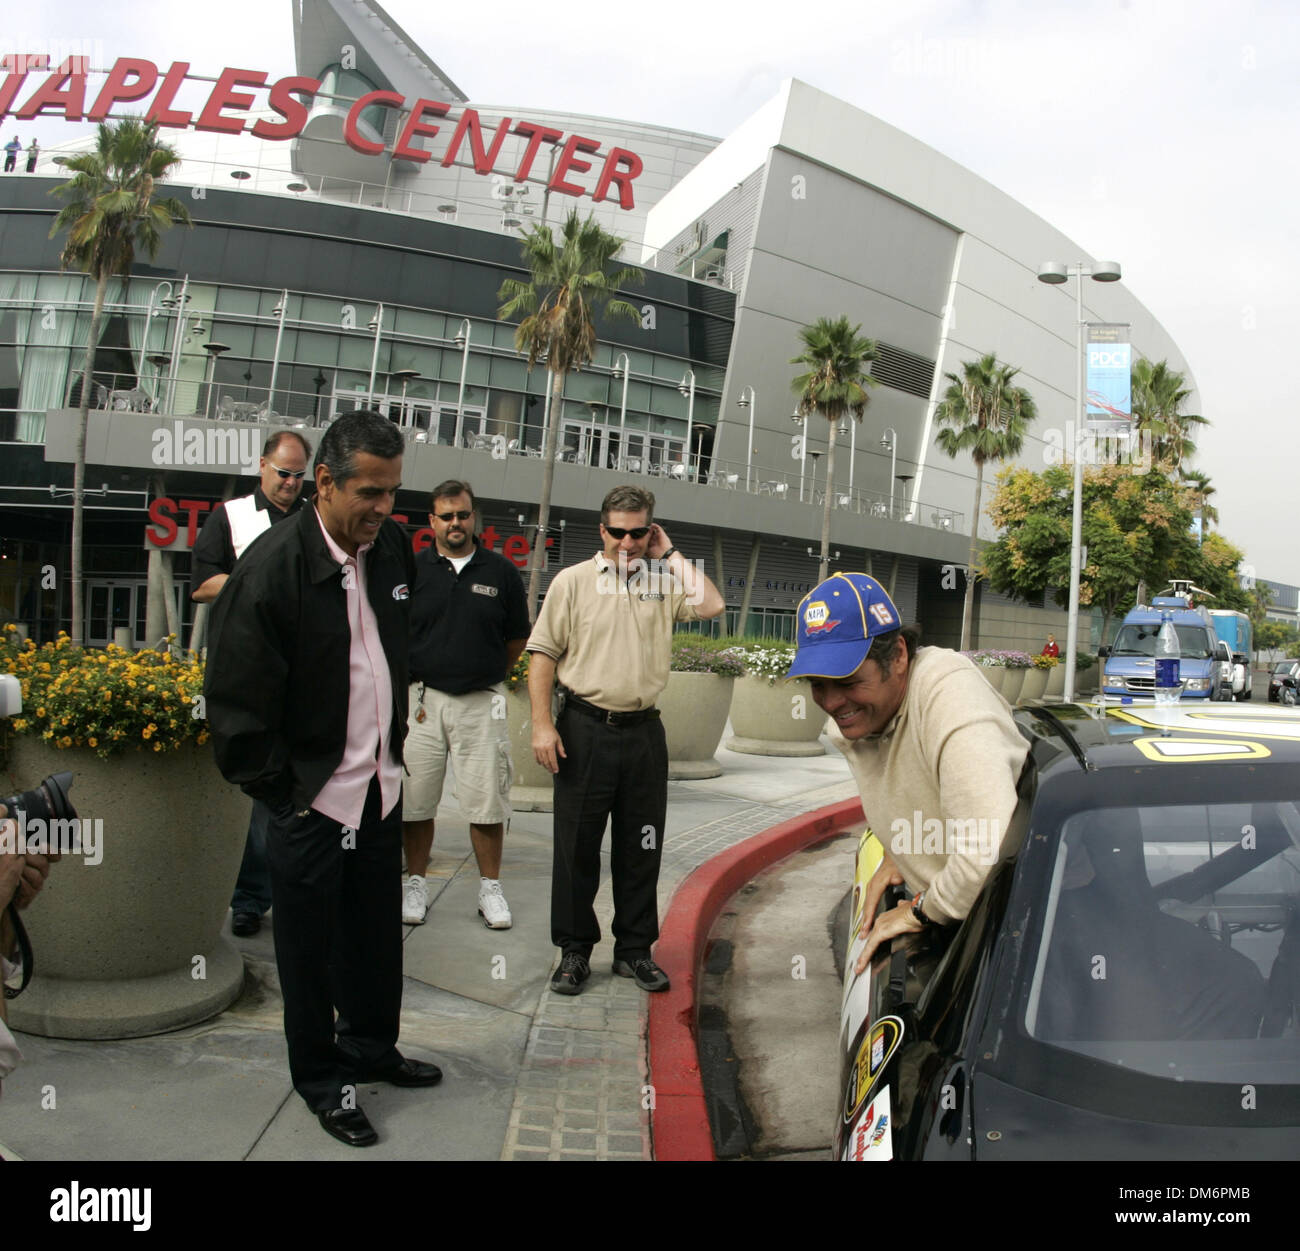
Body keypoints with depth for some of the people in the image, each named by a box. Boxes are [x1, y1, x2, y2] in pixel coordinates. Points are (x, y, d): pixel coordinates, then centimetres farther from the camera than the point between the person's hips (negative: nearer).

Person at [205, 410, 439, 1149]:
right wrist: (282, 793, -11)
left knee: (379, 934, 19)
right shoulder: (273, 568, -19)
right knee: (312, 949, 11)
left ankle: (371, 1047, 41)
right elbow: (236, 702, -15)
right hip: (312, 801, -6)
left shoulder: (393, 548, 0)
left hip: (381, 788, 6)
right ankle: (322, 1080, 30)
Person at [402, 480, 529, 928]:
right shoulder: (412, 569, 4)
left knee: (487, 802, 1)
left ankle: (490, 888, 14)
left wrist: (485, 676, 11)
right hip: (422, 700, 0)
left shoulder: (501, 571, 5)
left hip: (481, 702, 0)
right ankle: (415, 884, 21)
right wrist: (401, 697, 1)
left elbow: (517, 638, 14)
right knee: (415, 800, 5)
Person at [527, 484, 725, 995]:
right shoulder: (574, 580, 2)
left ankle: (634, 949, 23)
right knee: (577, 846, 4)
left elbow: (711, 605, -9)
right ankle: (574, 950, 17)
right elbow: (542, 654, 0)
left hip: (644, 731, 2)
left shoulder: (663, 582, 9)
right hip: (585, 731, -2)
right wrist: (542, 724, -9)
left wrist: (670, 554, -1)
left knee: (641, 848, 9)